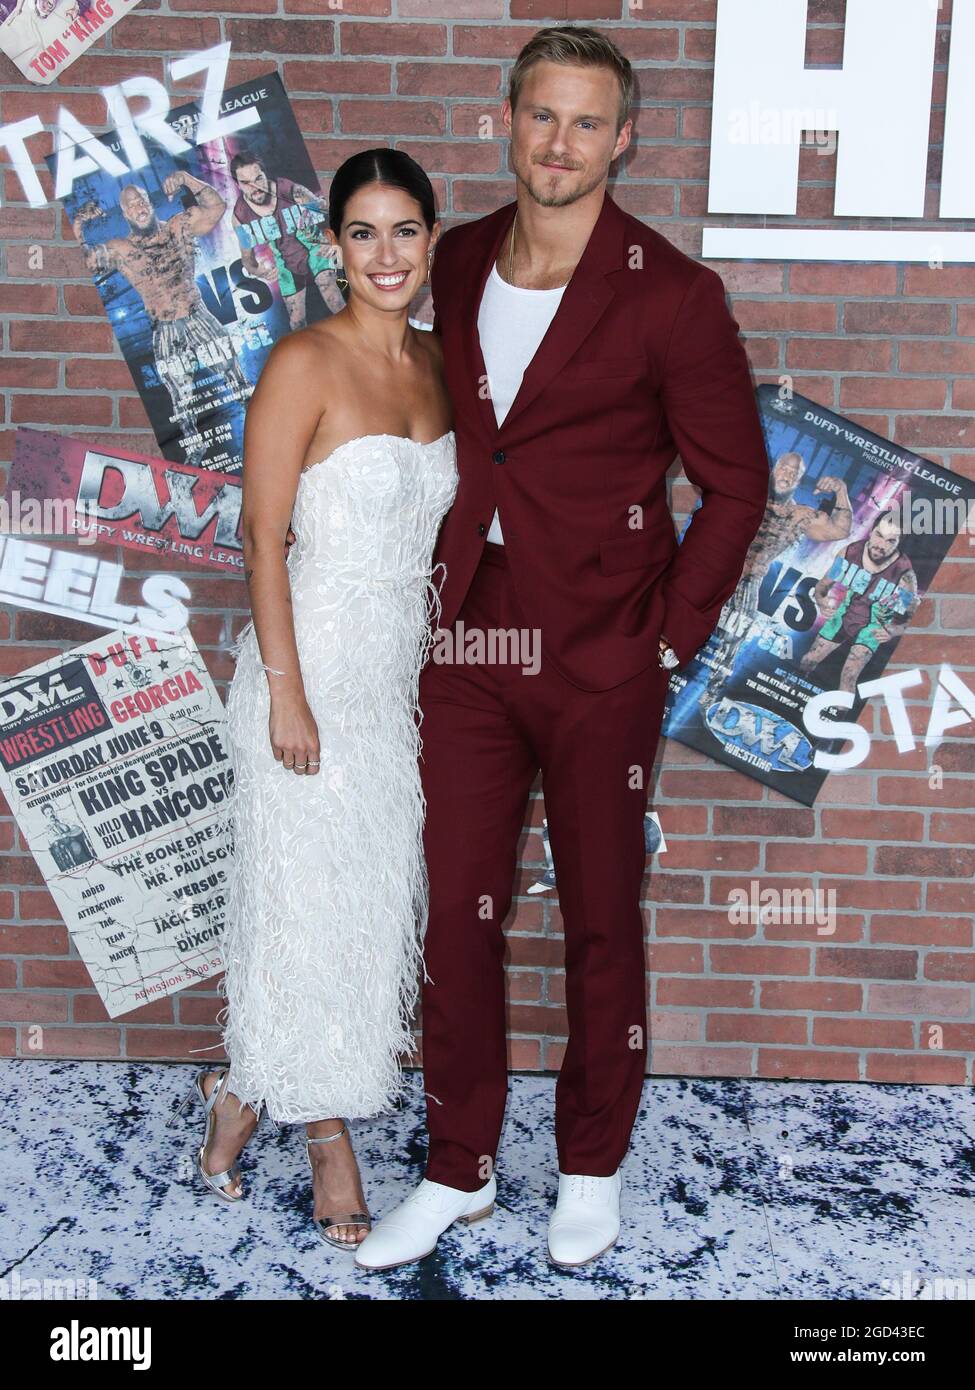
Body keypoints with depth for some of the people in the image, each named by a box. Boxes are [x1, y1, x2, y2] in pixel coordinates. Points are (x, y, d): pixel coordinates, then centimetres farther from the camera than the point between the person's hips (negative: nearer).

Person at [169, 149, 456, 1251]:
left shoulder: (436, 362, 9)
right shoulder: (304, 363, -12)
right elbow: (264, 537, -14)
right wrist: (287, 694, -17)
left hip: (402, 671, 7)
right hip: (315, 666, -7)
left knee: (372, 896, 12)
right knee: (312, 899, 3)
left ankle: (244, 1093, 32)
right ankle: (329, 1143, 21)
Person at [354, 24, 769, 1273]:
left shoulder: (671, 296, -8)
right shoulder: (455, 264, 7)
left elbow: (736, 483, -3)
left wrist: (670, 634, -6)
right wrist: (445, 587, 12)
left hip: (600, 662, -4)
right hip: (468, 643, 4)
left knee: (601, 922, 9)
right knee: (457, 915, 9)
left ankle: (593, 1166, 30)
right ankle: (459, 1168, 27)